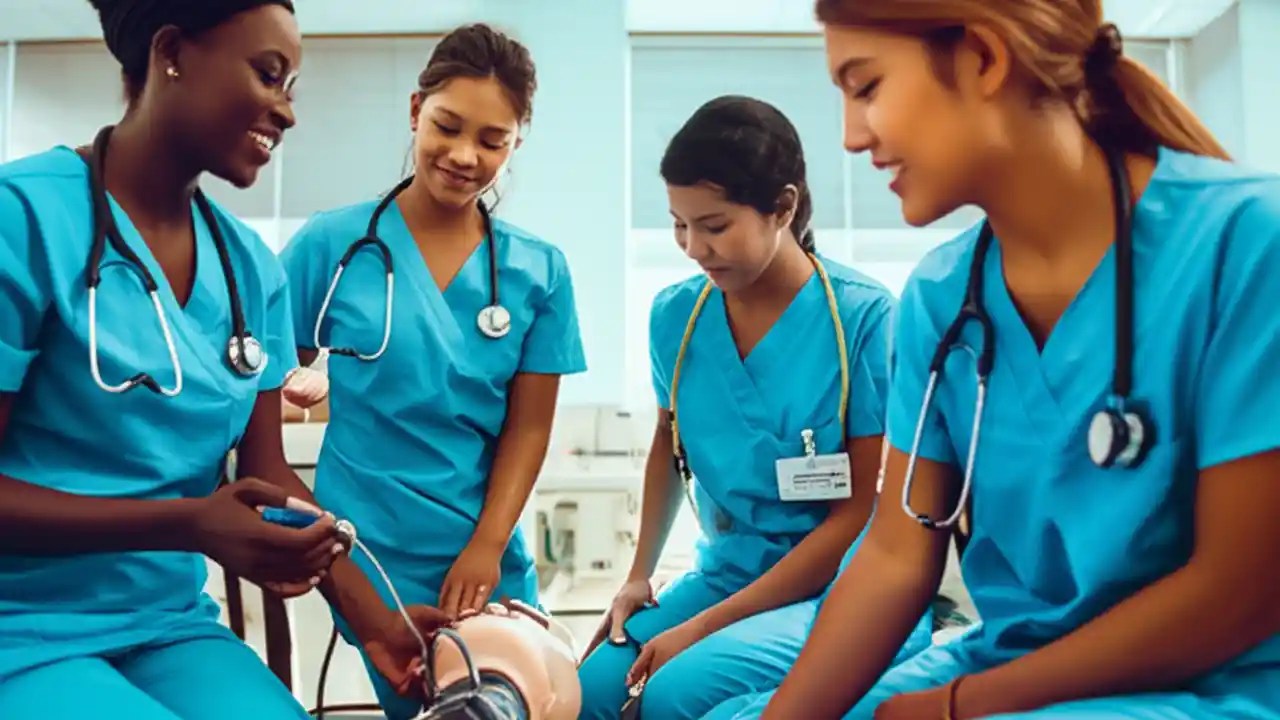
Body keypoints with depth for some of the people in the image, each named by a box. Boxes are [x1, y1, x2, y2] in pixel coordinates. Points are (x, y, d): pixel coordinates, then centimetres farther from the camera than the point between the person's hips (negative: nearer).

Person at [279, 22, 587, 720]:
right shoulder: (330, 243, -6)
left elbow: (527, 427, -1)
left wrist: (486, 548, -8)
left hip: (490, 558, 2)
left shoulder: (539, 270, -1)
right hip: (369, 552, -2)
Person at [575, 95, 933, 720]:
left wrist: (706, 626, -15)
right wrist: (639, 574, 7)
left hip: (847, 591, -4)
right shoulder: (674, 316, -1)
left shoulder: (865, 317, -15)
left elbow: (860, 513, -14)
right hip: (726, 574, 5)